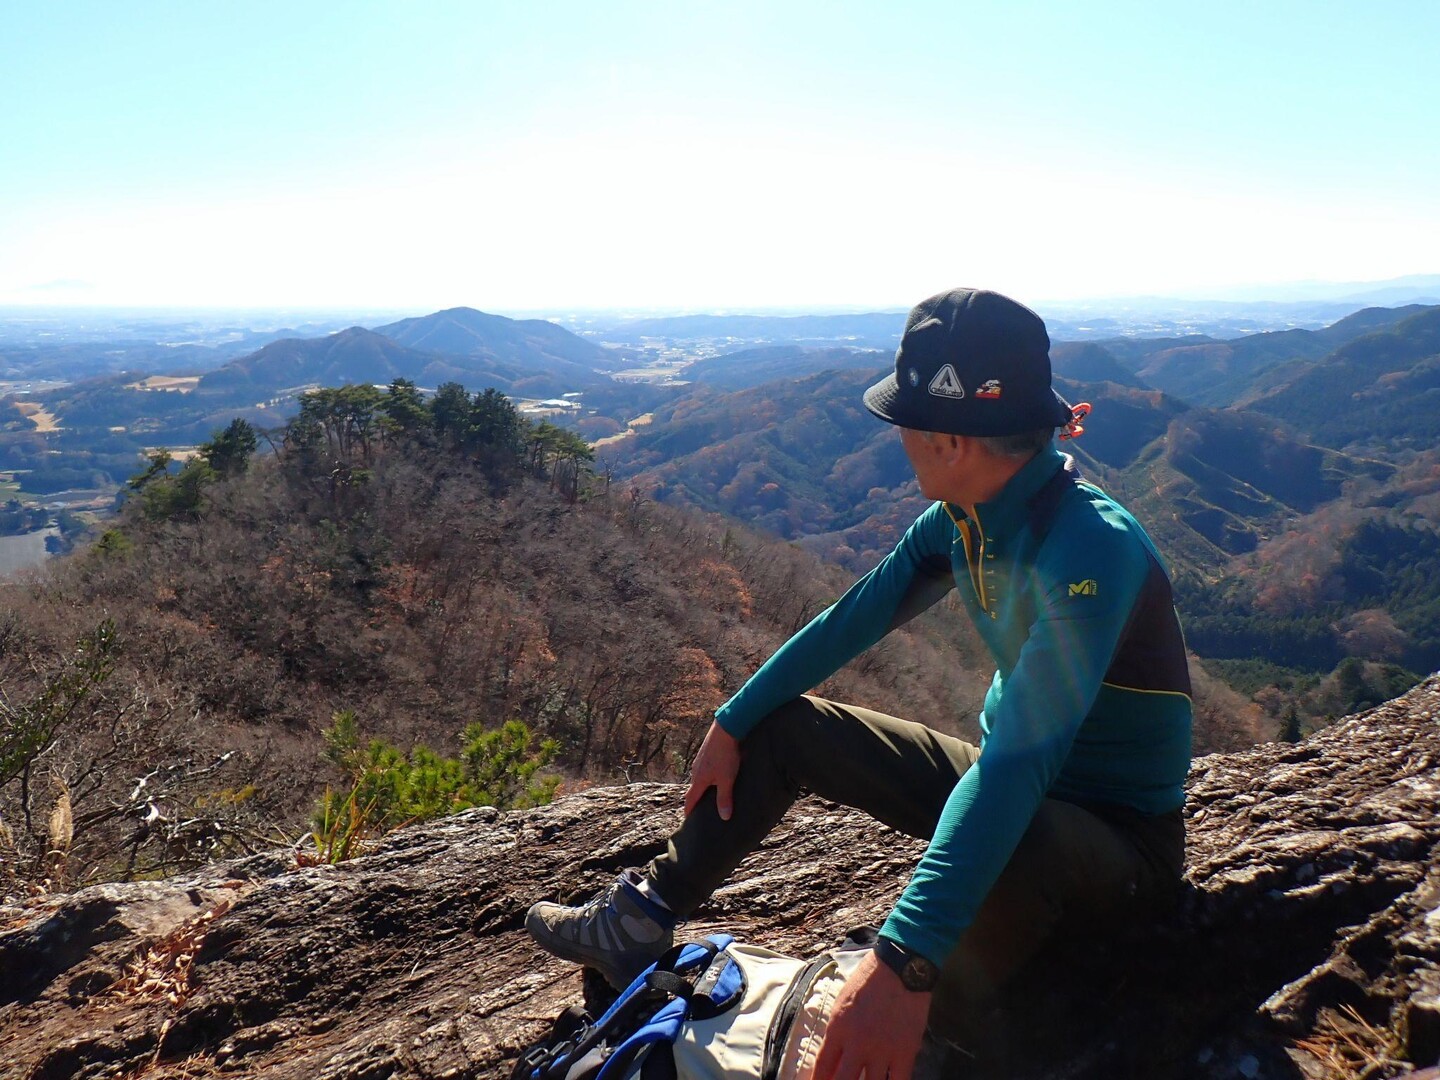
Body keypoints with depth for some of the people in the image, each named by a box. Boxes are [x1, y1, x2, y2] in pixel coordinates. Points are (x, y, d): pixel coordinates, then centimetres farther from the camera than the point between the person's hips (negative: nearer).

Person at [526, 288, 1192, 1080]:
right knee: (784, 725, 4)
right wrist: (732, 724, 4)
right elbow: (850, 621, 1)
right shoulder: (960, 518, -7)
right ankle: (638, 924, 13)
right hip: (1009, 777, 8)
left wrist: (907, 960, -48)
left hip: (1120, 841, -7)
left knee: (1014, 844, -44)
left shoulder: (1091, 550, -32)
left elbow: (1022, 763, -42)